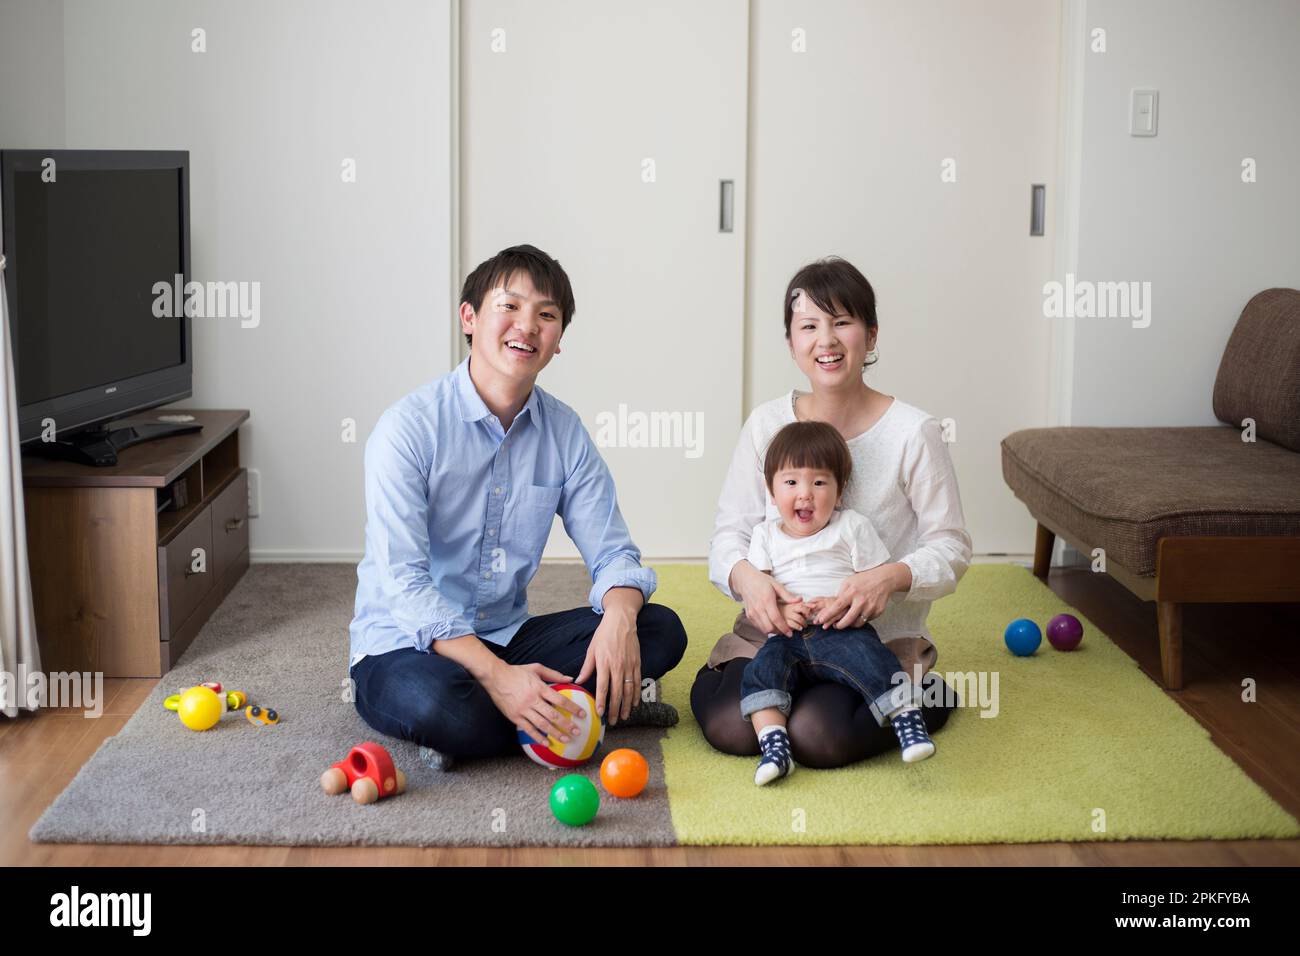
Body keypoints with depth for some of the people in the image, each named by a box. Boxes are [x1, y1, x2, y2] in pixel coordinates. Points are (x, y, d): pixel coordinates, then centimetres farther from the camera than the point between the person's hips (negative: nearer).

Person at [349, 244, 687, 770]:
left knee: (661, 629, -12)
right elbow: (403, 582, -22)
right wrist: (498, 676, -32)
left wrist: (618, 619, -24)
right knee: (430, 702, -39)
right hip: (406, 647, -5)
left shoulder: (565, 432, 2)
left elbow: (612, 553, 2)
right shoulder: (408, 428, -15)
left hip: (508, 637, 5)